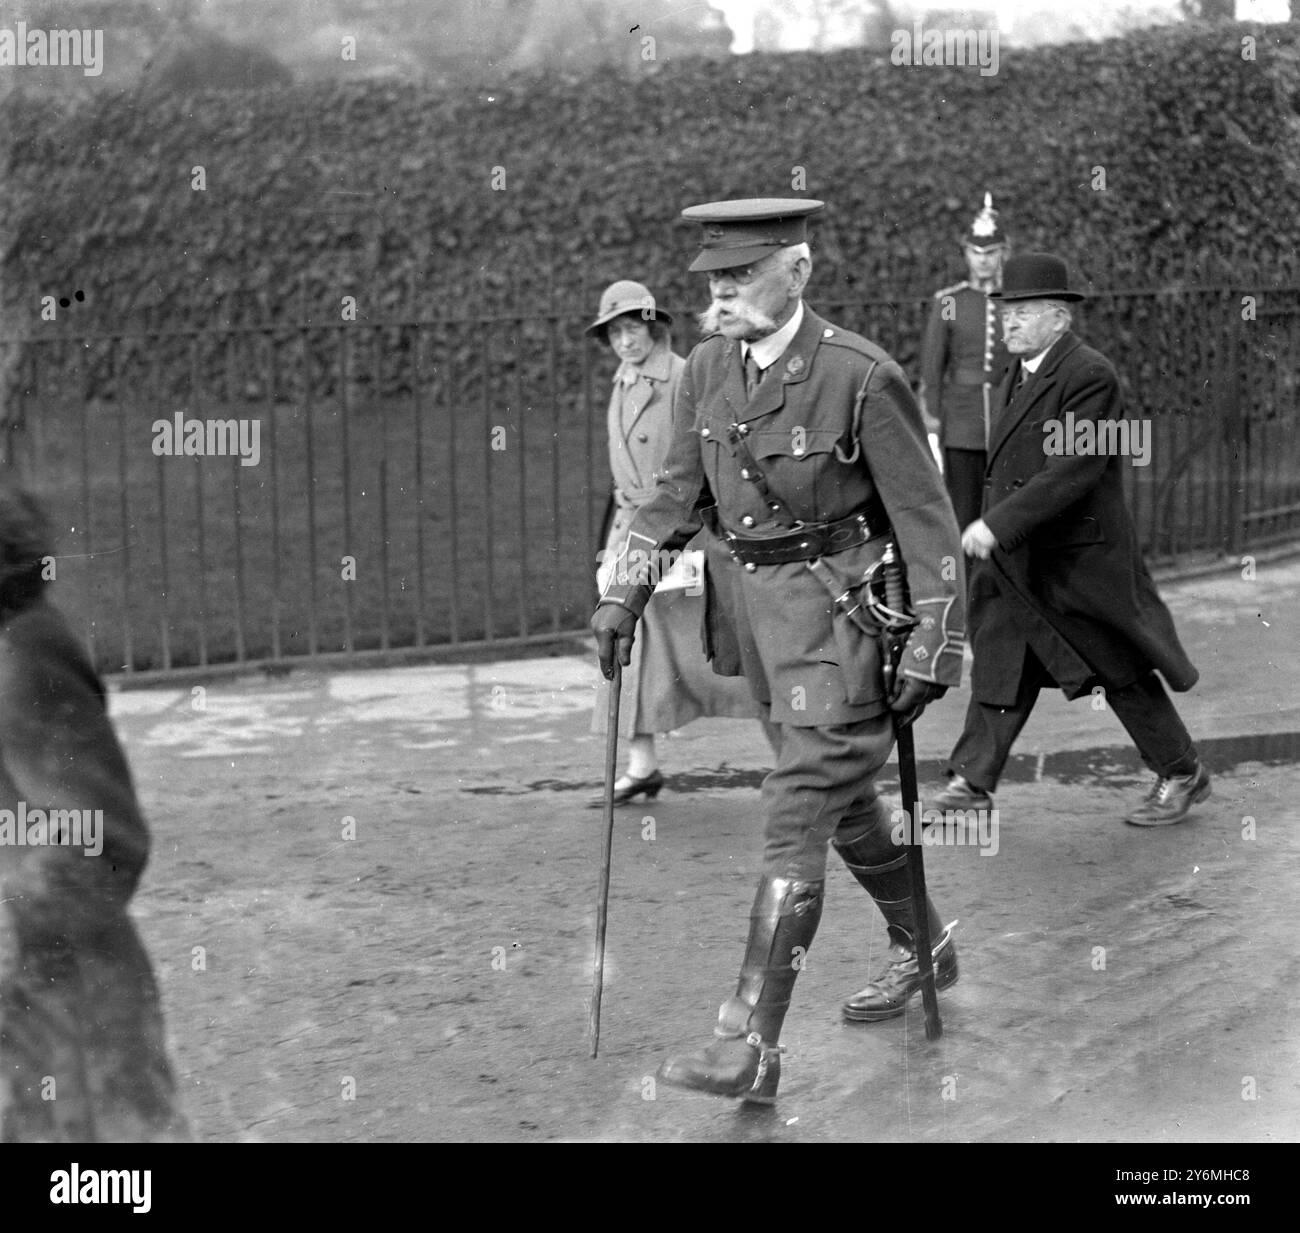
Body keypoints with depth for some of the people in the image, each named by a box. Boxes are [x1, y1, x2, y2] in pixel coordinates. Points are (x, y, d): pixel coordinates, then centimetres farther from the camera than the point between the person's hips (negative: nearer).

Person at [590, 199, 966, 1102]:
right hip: (749, 602, 7)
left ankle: (752, 1047, -9)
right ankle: (924, 948, 43)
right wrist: (626, 593, 4)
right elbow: (680, 490, 12)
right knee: (843, 795, 21)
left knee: (795, 816, -11)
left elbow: (926, 519, -13)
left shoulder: (863, 378, -18)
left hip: (835, 612, -7)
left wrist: (934, 653, -14)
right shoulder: (708, 366, 1)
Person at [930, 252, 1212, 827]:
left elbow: (1074, 469, -27)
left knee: (1121, 671, 4)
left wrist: (998, 523, -30)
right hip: (1014, 562, 8)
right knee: (1000, 666, 4)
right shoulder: (1016, 378, 10)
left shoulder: (1089, 376, -19)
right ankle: (972, 780, 7)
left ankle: (1182, 774, 20)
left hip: (1079, 561, -8)